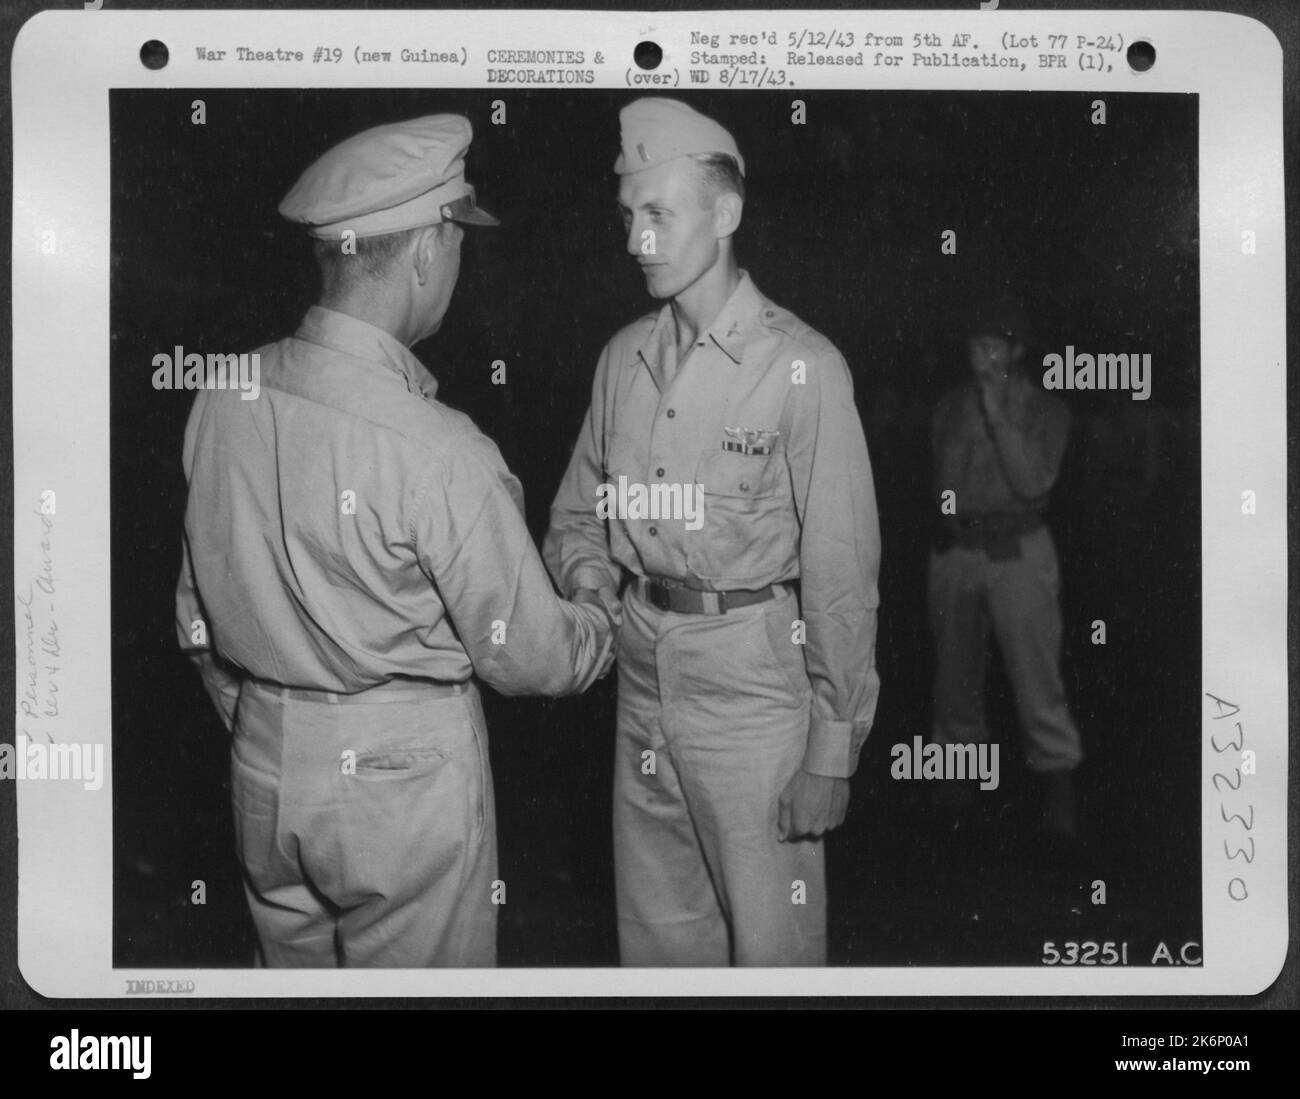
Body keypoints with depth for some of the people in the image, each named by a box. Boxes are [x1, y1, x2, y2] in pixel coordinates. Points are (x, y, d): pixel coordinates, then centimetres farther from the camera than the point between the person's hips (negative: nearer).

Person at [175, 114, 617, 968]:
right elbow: (523, 653, -13)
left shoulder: (225, 399, -5)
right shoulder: (440, 454, -24)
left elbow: (198, 615, 6)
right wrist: (609, 631, 9)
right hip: (403, 771, -6)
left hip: (264, 768, 6)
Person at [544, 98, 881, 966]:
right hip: (644, 668, 6)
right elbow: (577, 510, 16)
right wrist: (587, 574, -6)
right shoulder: (625, 357, 6)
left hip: (751, 681, -5)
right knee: (657, 927, 17)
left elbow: (841, 571, -12)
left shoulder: (802, 367, -12)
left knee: (771, 936, 5)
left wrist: (833, 749, -12)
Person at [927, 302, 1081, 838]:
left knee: (1035, 672, -7)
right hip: (952, 549, 4)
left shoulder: (1045, 409, -1)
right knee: (955, 671, 10)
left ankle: (1057, 781, 1)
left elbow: (1033, 482, -15)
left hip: (1016, 550, -4)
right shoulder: (951, 405, 10)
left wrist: (998, 416, -18)